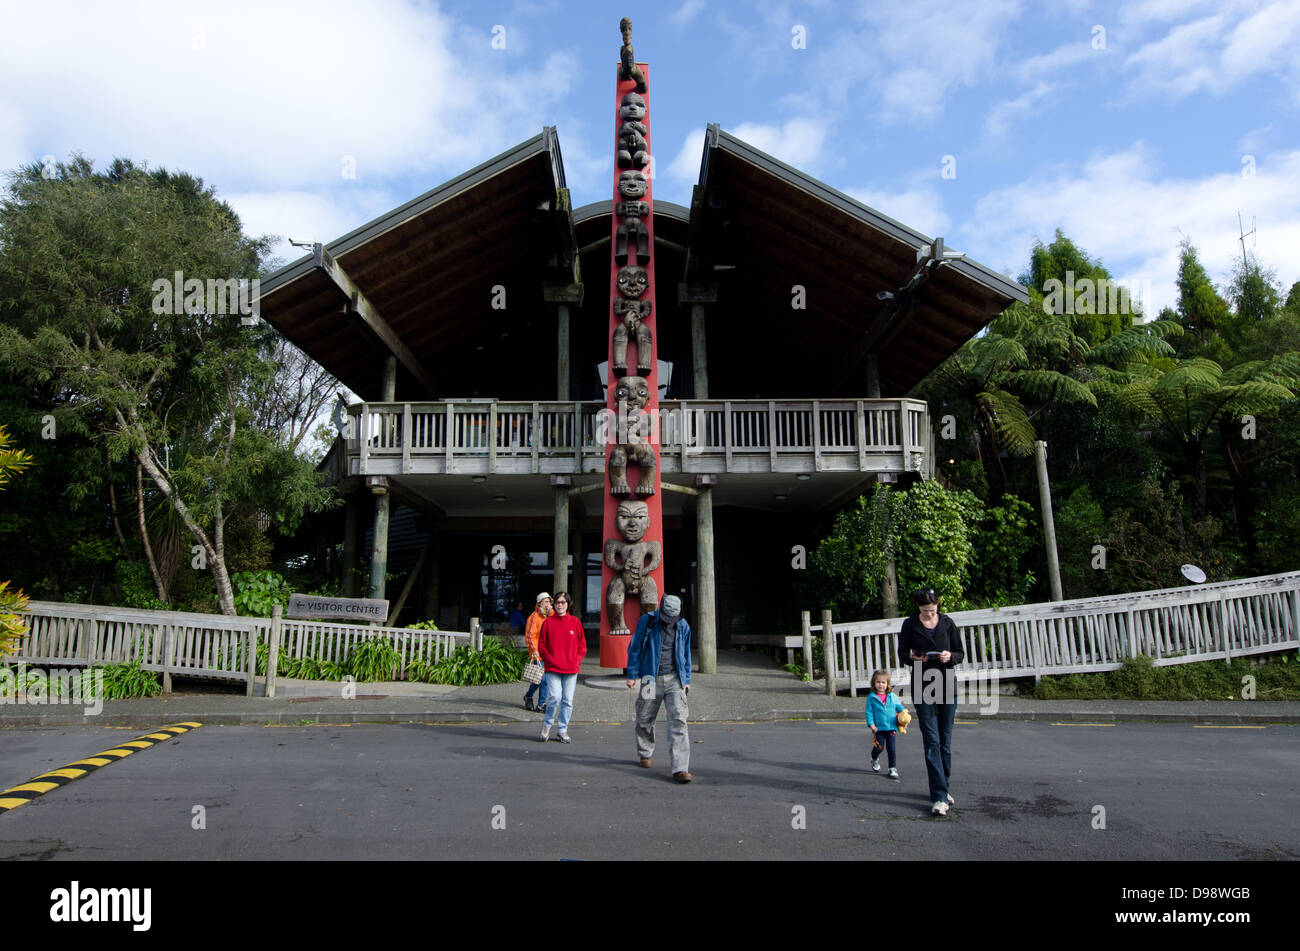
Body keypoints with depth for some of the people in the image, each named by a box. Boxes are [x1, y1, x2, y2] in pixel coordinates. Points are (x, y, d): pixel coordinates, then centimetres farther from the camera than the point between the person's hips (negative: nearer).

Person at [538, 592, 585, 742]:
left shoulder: (575, 622, 6)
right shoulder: (548, 622, 3)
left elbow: (582, 645, 11)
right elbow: (541, 645, 5)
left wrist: (577, 661, 0)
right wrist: (550, 660, -6)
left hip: (571, 669, 2)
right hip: (552, 668, -2)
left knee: (568, 701, 4)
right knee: (554, 698, -13)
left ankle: (562, 730, 17)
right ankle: (547, 724, 12)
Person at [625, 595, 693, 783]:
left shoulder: (683, 626, 4)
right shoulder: (647, 621, -4)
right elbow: (634, 648, 1)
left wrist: (687, 680, 15)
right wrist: (632, 675, -1)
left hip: (675, 679, 1)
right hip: (652, 679, -1)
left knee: (678, 720, -11)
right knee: (645, 719, 9)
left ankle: (680, 768, -14)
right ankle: (644, 754, 35)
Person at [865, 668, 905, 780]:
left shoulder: (892, 697, 3)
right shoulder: (871, 697, -4)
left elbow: (900, 707, 13)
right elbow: (869, 712, -4)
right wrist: (871, 724, -14)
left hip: (891, 727, 2)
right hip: (878, 728, -2)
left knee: (891, 748, 4)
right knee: (879, 747, -1)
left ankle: (893, 768, 17)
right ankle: (874, 759, 32)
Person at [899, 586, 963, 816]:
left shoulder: (947, 623, 3)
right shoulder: (910, 624, -1)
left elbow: (960, 653, 8)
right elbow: (902, 651, 8)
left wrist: (950, 656, -14)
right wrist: (912, 656, -14)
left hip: (947, 685, 2)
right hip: (922, 687, -2)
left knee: (945, 741, 10)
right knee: (931, 741, -7)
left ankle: (943, 788, 26)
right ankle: (939, 797, -6)